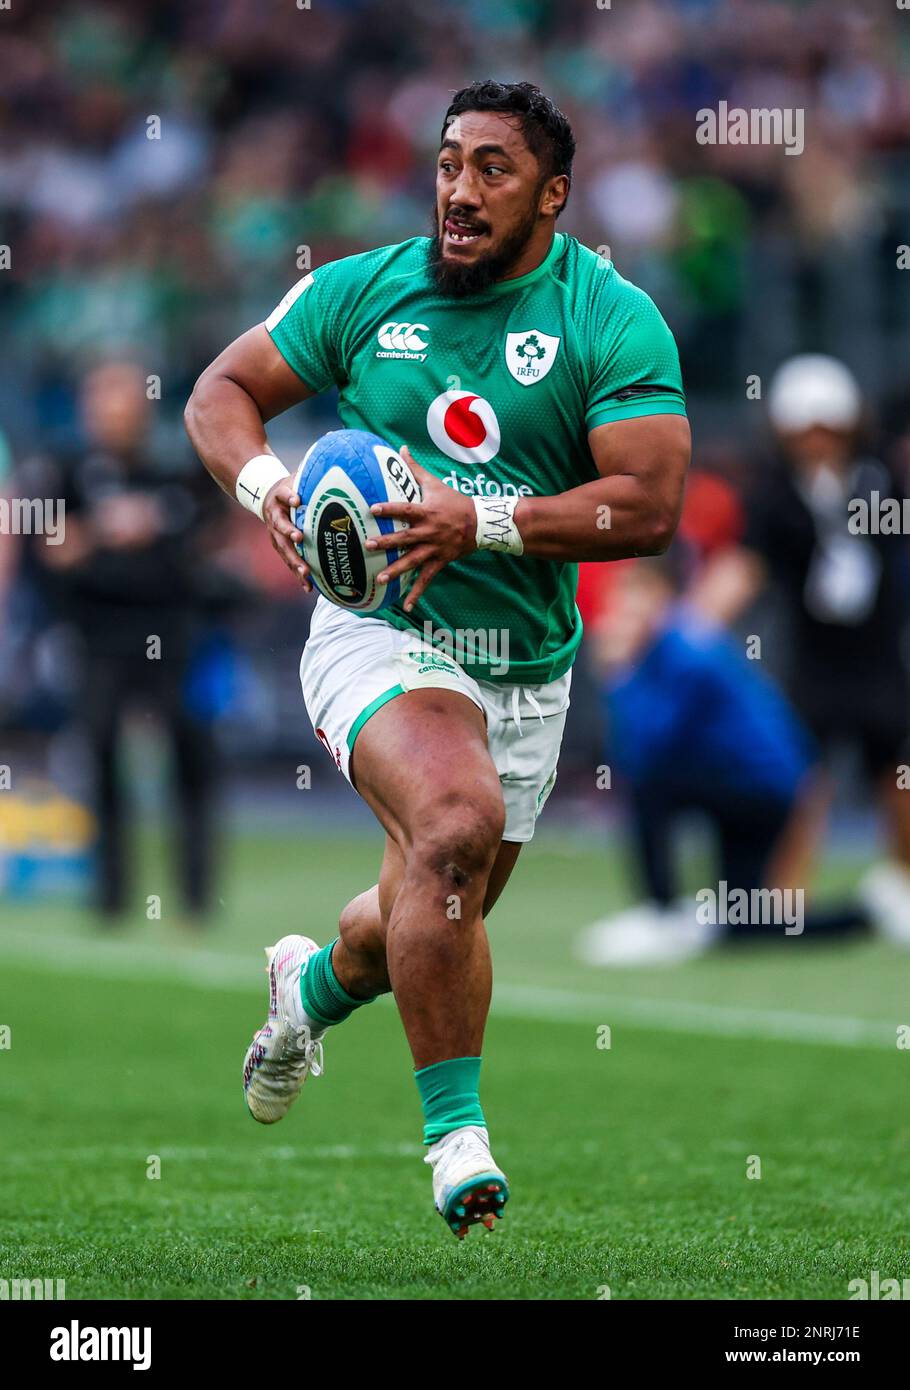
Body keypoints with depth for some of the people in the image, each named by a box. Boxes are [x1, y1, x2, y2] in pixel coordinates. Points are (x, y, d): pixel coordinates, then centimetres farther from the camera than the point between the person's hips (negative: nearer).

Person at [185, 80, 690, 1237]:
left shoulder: (615, 322, -6)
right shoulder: (364, 291, -1)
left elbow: (650, 506, -14)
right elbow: (221, 389, 8)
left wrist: (483, 521, -23)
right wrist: (262, 483, -13)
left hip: (528, 665, 2)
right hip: (378, 632, -2)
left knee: (430, 920, 16)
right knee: (457, 825, -31)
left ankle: (315, 984, 54)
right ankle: (456, 1130, -22)